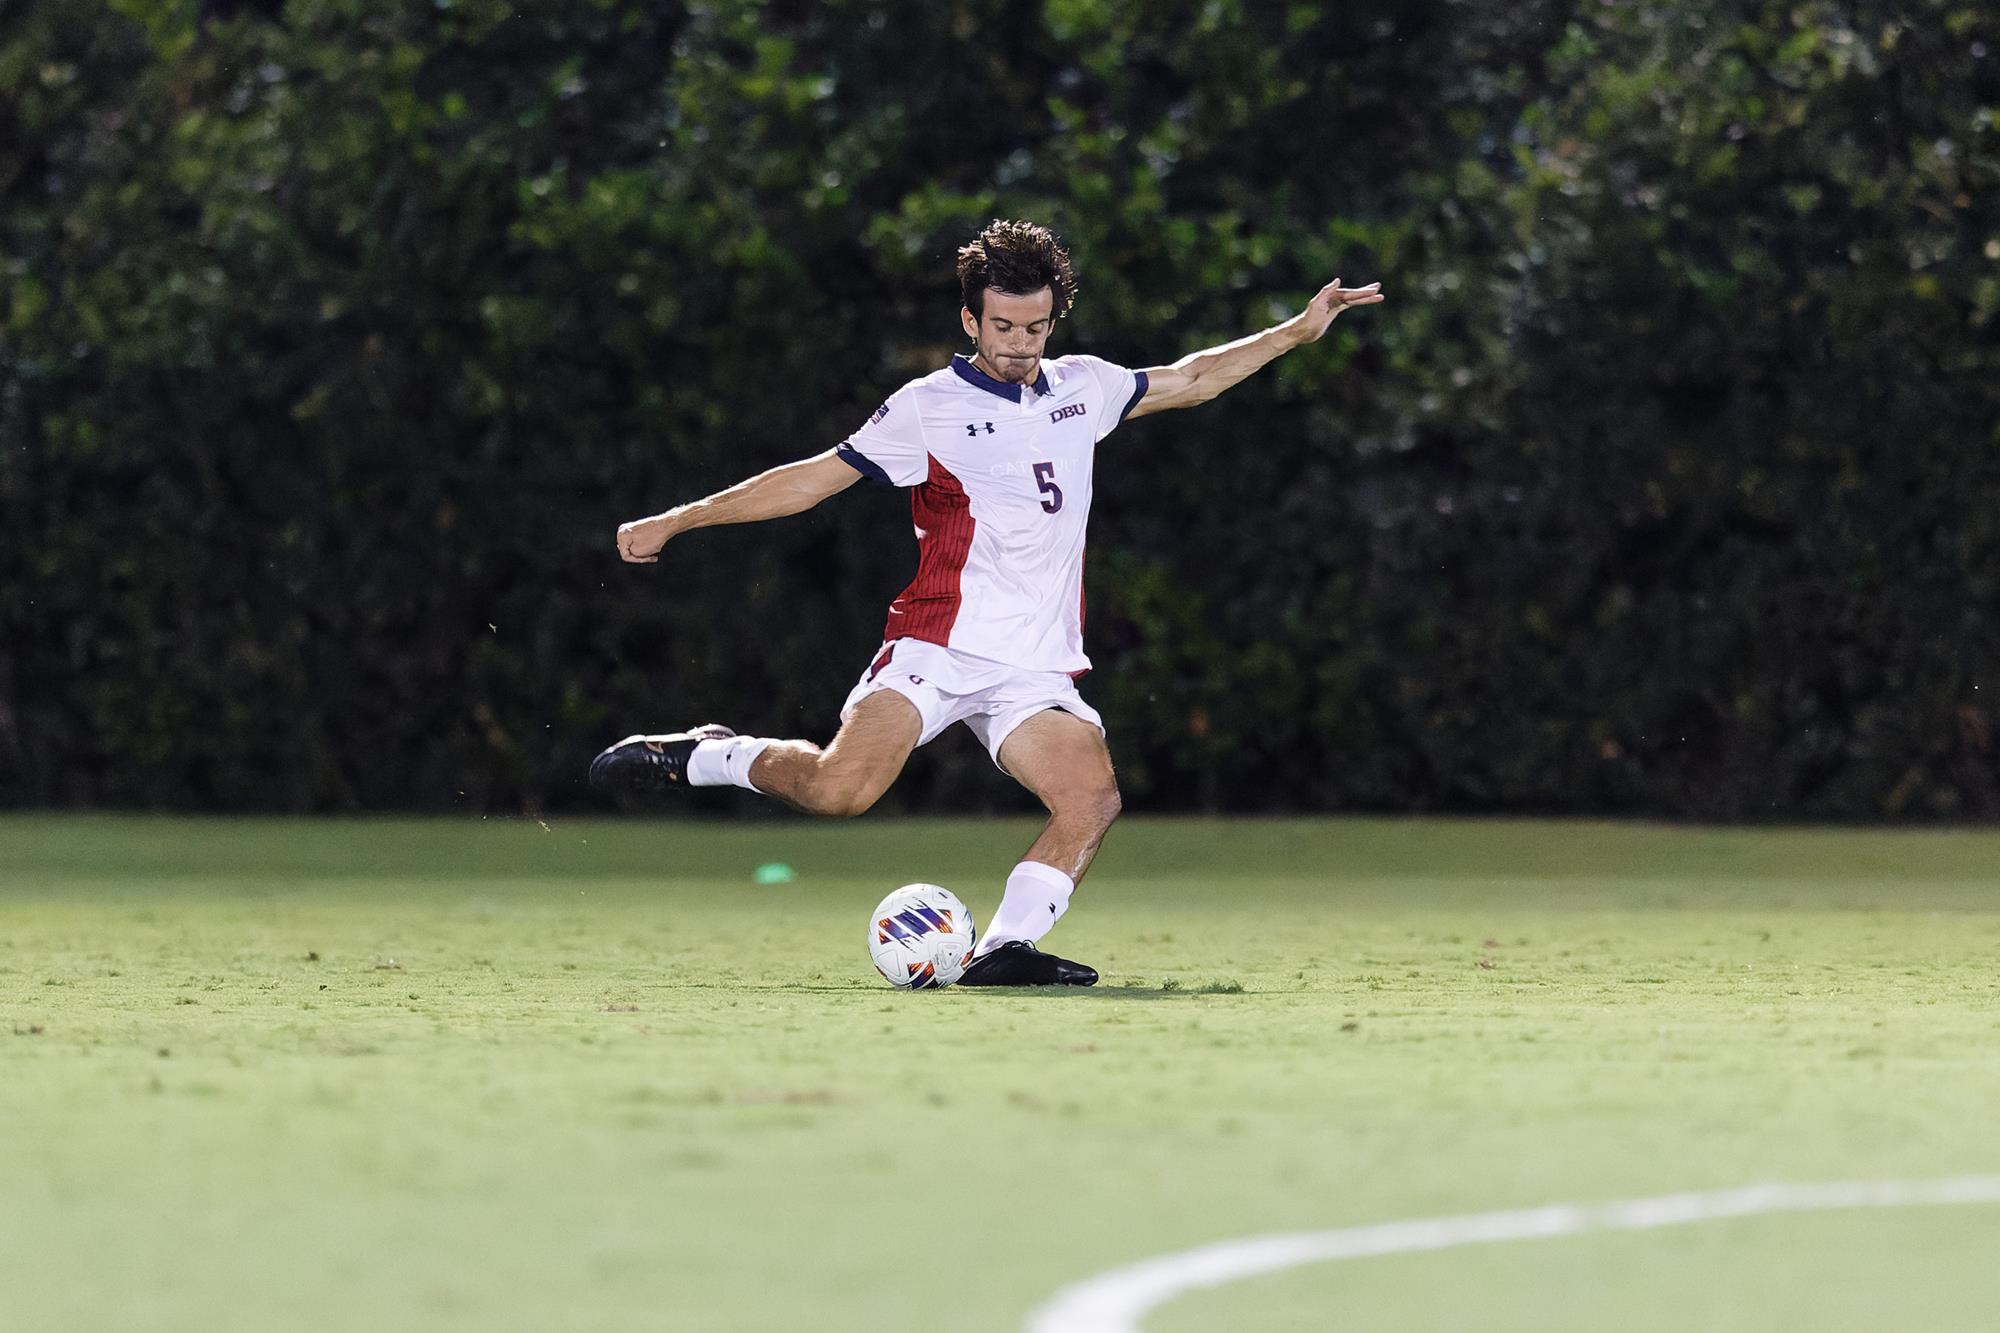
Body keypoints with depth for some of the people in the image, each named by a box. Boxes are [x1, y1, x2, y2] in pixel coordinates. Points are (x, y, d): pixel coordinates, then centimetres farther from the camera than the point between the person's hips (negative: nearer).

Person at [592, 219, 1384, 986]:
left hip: (1037, 667, 4)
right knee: (841, 789, -25)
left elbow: (1190, 379, 30)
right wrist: (677, 522, 2)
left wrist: (1298, 332, 27)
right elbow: (812, 479, 4)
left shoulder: (1082, 389, 15)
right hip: (939, 643, -4)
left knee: (1093, 797, -23)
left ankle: (1005, 949, -19)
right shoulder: (926, 407, 2)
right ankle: (701, 758, 0)